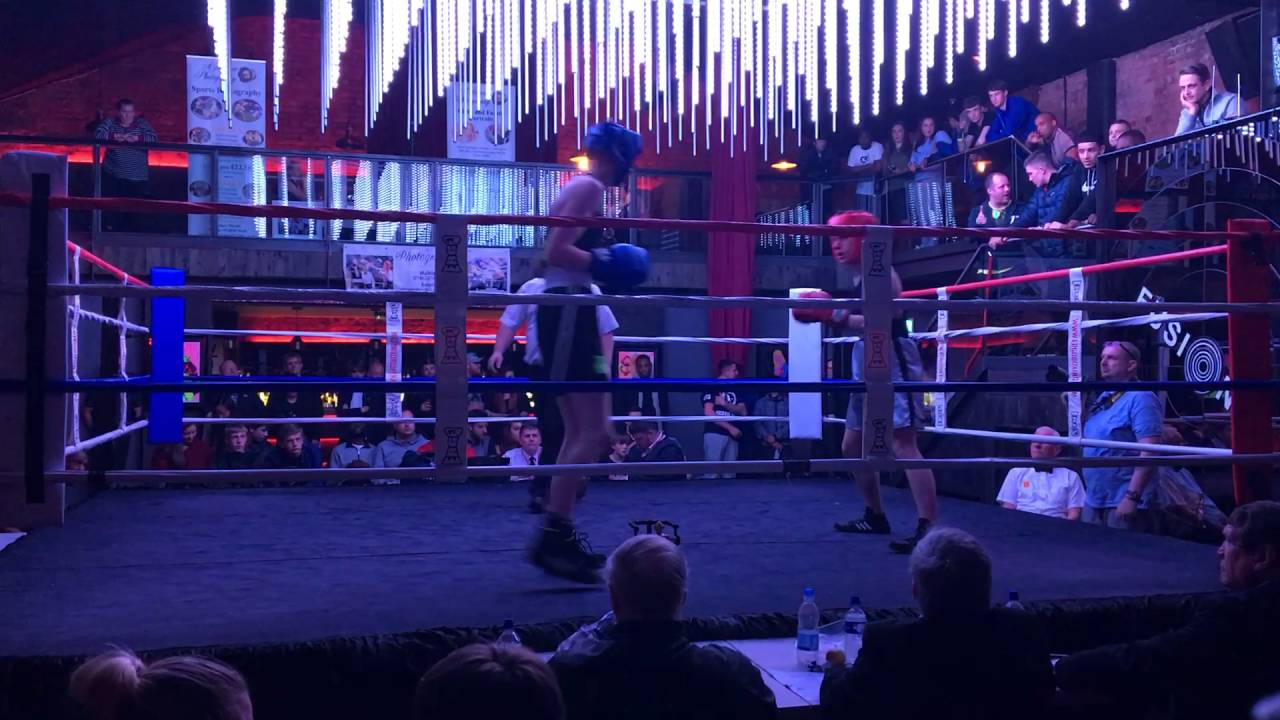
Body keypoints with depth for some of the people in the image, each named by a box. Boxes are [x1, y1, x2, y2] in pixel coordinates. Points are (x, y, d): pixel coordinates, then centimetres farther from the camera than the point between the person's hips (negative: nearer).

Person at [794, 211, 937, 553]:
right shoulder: (861, 278, 18)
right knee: (852, 446, 16)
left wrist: (834, 316, -26)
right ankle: (876, 516, 30)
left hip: (893, 362, -11)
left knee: (902, 443, -20)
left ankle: (930, 527, -25)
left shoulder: (881, 273, -12)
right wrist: (829, 313, 7)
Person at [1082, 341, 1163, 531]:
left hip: (1122, 502, -8)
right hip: (1093, 500, 8)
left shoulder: (1140, 399, -13)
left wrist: (1132, 497, -24)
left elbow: (1149, 452, -21)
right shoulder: (1103, 399, 13)